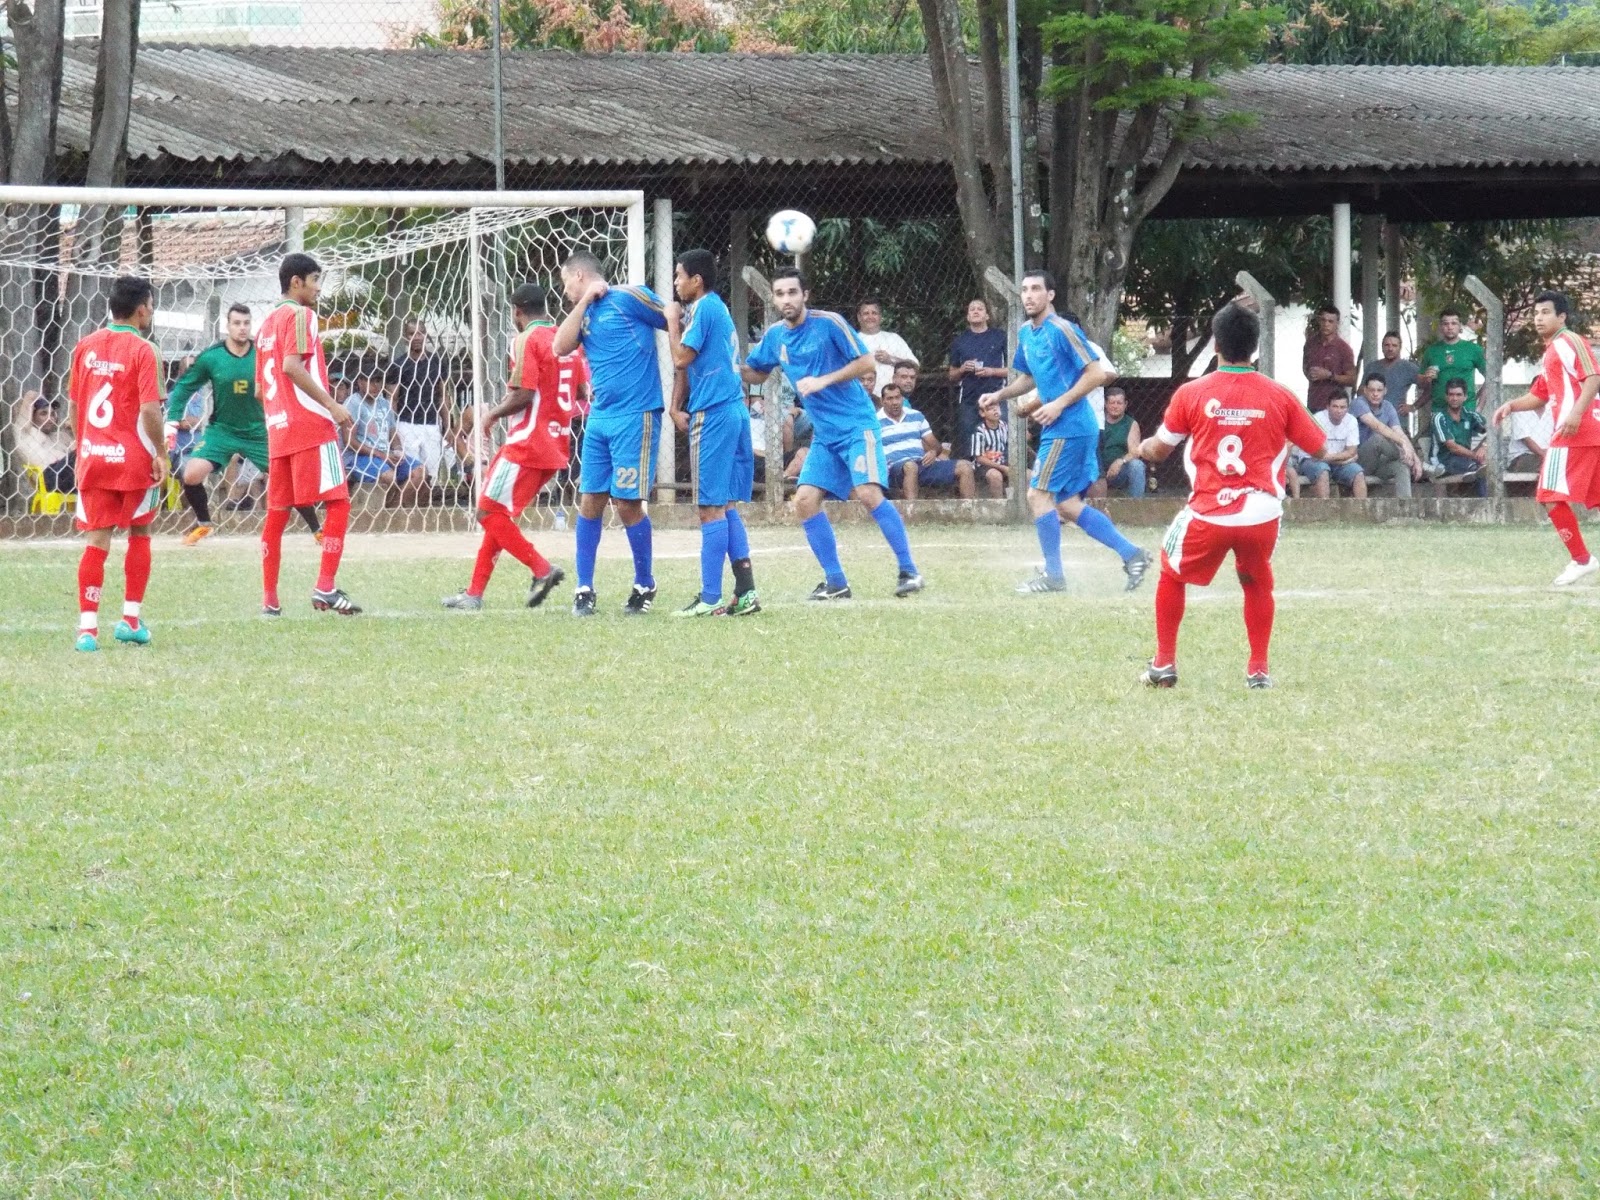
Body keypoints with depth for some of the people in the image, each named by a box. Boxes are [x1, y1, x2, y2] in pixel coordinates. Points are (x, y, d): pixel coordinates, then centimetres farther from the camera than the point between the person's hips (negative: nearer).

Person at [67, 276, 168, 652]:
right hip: (134, 458, -4)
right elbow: (150, 410, -17)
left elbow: (74, 405, 11)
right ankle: (131, 618, 15)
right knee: (139, 534, 14)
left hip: (93, 456, 4)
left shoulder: (85, 347, 6)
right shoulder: (143, 351, -10)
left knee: (96, 541, 3)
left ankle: (87, 627, -6)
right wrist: (160, 454, -7)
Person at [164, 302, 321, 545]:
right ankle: (203, 524, 10)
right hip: (222, 430, 0)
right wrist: (172, 422, -5)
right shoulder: (210, 357, -10)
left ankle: (317, 529, 16)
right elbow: (183, 389, 0)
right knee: (191, 475, -18)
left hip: (259, 432, 0)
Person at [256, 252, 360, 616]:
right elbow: (291, 364, -20)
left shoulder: (267, 323, 20)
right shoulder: (300, 315, -5)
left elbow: (260, 388, 21)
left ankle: (270, 600, 8)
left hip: (277, 430, 9)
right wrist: (331, 404, -20)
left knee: (277, 512, 9)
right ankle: (326, 588, -16)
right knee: (338, 503, -7)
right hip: (311, 426, -9)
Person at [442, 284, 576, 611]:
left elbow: (523, 395, -20)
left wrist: (494, 414, -3)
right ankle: (475, 593, 15)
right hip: (556, 445, 9)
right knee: (499, 515, 14)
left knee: (489, 513, -6)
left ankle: (542, 569, -19)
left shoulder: (526, 340, -11)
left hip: (527, 445, -9)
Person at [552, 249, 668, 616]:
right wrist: (585, 301, -3)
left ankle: (645, 584, 12)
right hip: (599, 418, 7)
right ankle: (584, 589, 9)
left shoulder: (629, 298, -6)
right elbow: (561, 347, 2)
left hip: (636, 417, -7)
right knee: (590, 501, 4)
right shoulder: (585, 312, 15)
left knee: (627, 503, -5)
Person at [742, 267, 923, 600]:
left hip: (856, 425, -7)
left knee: (868, 493, -21)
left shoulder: (829, 323, -12)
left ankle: (909, 570, -13)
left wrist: (823, 381, -19)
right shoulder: (775, 335, 6)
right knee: (805, 501, -4)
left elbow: (866, 363, -11)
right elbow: (756, 373, 21)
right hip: (824, 435, 7)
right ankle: (836, 583, 5)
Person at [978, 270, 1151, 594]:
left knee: (1038, 494, -8)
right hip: (1061, 429, 9)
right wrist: (999, 395, 11)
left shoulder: (1062, 330, -13)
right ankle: (1131, 554, 12)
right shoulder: (1025, 334, 13)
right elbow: (1028, 379, 27)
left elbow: (1096, 374, -16)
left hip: (1069, 427, -9)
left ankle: (1053, 574, -1)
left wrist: (1060, 404, -20)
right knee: (1068, 506, 9)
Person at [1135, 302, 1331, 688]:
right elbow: (1319, 449, 7)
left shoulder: (1191, 393, -3)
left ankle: (1164, 665, 23)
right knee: (1257, 582, 28)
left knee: (1172, 575, 24)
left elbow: (1158, 449, 9)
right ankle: (1258, 669, 23)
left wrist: (1144, 448, 33)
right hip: (1262, 514, 1)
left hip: (1208, 513, -1)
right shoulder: (1279, 396, -1)